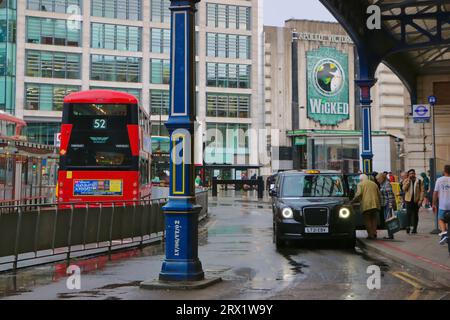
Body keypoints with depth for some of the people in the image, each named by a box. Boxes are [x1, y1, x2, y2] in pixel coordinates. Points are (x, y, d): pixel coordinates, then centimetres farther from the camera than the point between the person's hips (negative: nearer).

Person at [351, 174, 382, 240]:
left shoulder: (361, 184, 3)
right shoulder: (374, 184, 20)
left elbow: (358, 194, -10)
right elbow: (379, 194, 19)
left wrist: (353, 201, -1)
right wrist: (379, 202, 27)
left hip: (366, 205, -5)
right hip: (375, 204, 5)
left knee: (368, 220, 2)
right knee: (374, 219, 14)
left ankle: (370, 235, -2)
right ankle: (374, 234, 7)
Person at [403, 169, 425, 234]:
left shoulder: (419, 181, 3)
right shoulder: (406, 181, 6)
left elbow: (422, 191, -1)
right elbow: (404, 189, -10)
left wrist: (421, 200, -9)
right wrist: (408, 181, -14)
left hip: (416, 201, 0)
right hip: (409, 200, 0)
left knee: (415, 214, 6)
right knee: (408, 214, -9)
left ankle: (414, 228, 13)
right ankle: (408, 226, -3)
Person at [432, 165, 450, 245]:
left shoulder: (439, 180, -4)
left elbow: (435, 193, -1)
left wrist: (434, 204, 7)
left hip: (442, 205, -2)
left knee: (441, 219, 6)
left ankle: (443, 232, -20)